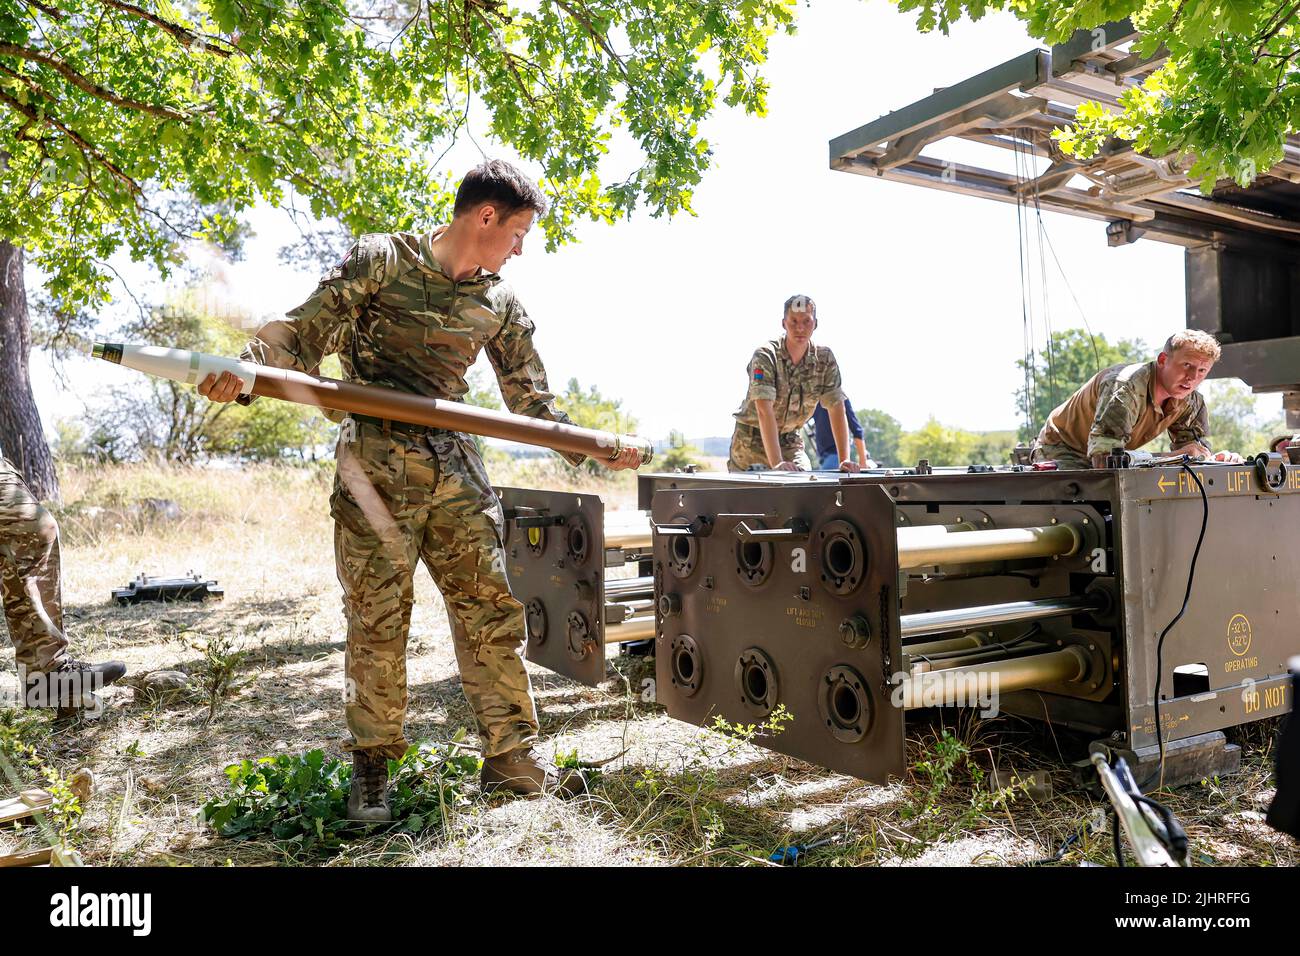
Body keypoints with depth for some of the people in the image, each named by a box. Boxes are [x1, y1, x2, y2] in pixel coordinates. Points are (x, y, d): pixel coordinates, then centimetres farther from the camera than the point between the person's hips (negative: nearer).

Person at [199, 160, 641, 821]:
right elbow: (306, 332, -3)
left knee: (493, 611, 2)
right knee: (377, 622, 1)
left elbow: (530, 398, 19)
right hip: (376, 467, -4)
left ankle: (511, 754, 15)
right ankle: (372, 768, 17)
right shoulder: (382, 260, 0)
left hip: (455, 468, 4)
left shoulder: (500, 304, 13)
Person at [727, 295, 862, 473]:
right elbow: (765, 411, -33)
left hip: (790, 439, 4)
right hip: (752, 438, -3)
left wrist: (844, 460, -20)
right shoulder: (765, 357, -22)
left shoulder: (825, 359, -8)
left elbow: (836, 409, -9)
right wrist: (777, 463, -43)